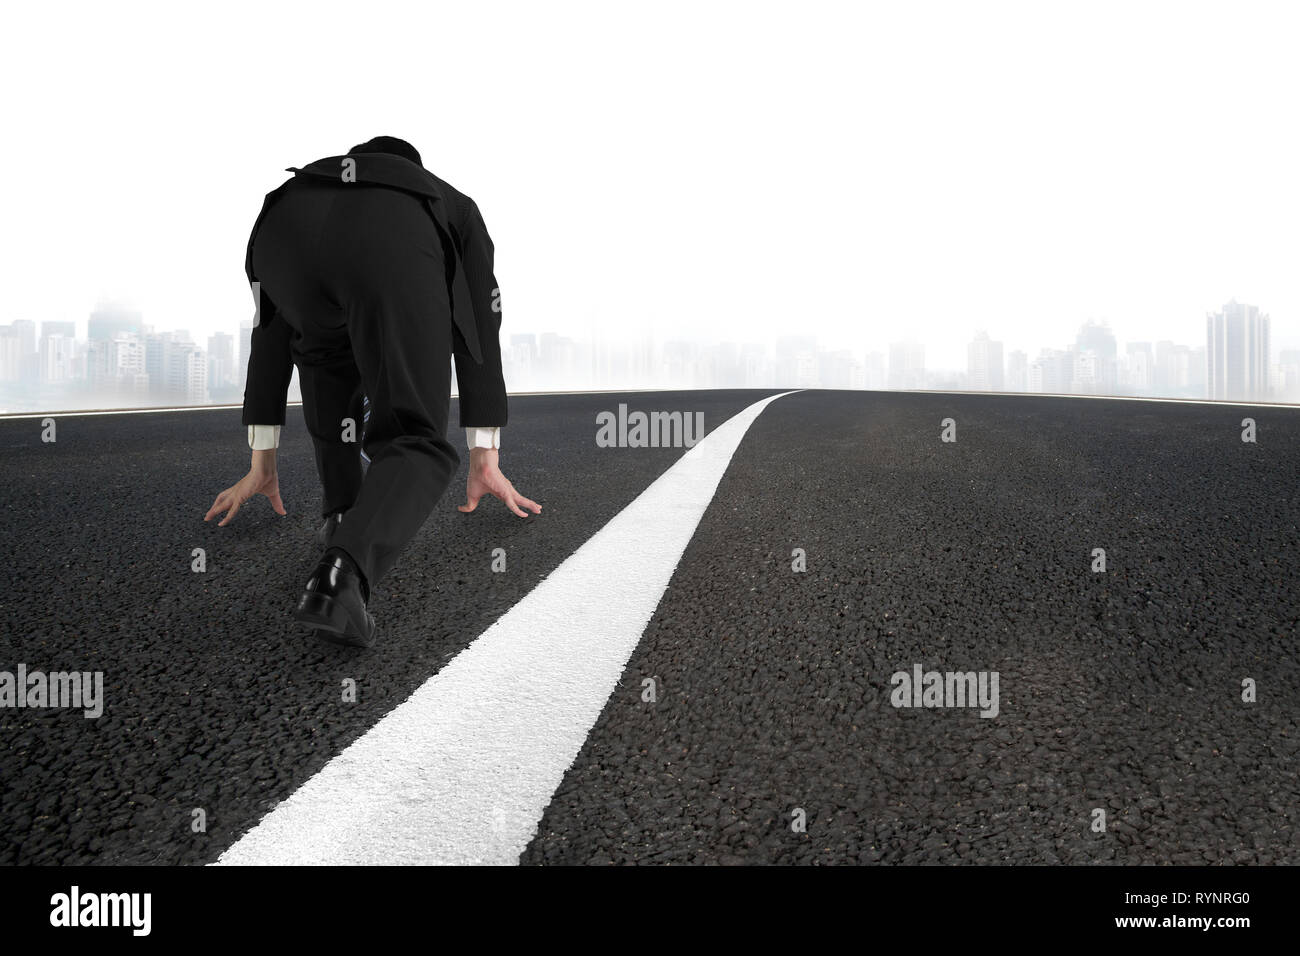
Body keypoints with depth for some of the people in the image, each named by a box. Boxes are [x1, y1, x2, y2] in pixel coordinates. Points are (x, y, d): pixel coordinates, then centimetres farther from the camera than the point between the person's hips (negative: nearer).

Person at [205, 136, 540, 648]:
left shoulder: (297, 191, 47)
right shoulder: (454, 205, 43)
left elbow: (271, 337, 46)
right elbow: (479, 336, 38)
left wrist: (262, 464, 50)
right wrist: (485, 462, 40)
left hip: (289, 236, 3)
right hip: (395, 251, -3)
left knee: (327, 355, 37)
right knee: (416, 443, 7)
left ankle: (340, 512, 28)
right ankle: (343, 573, -19)